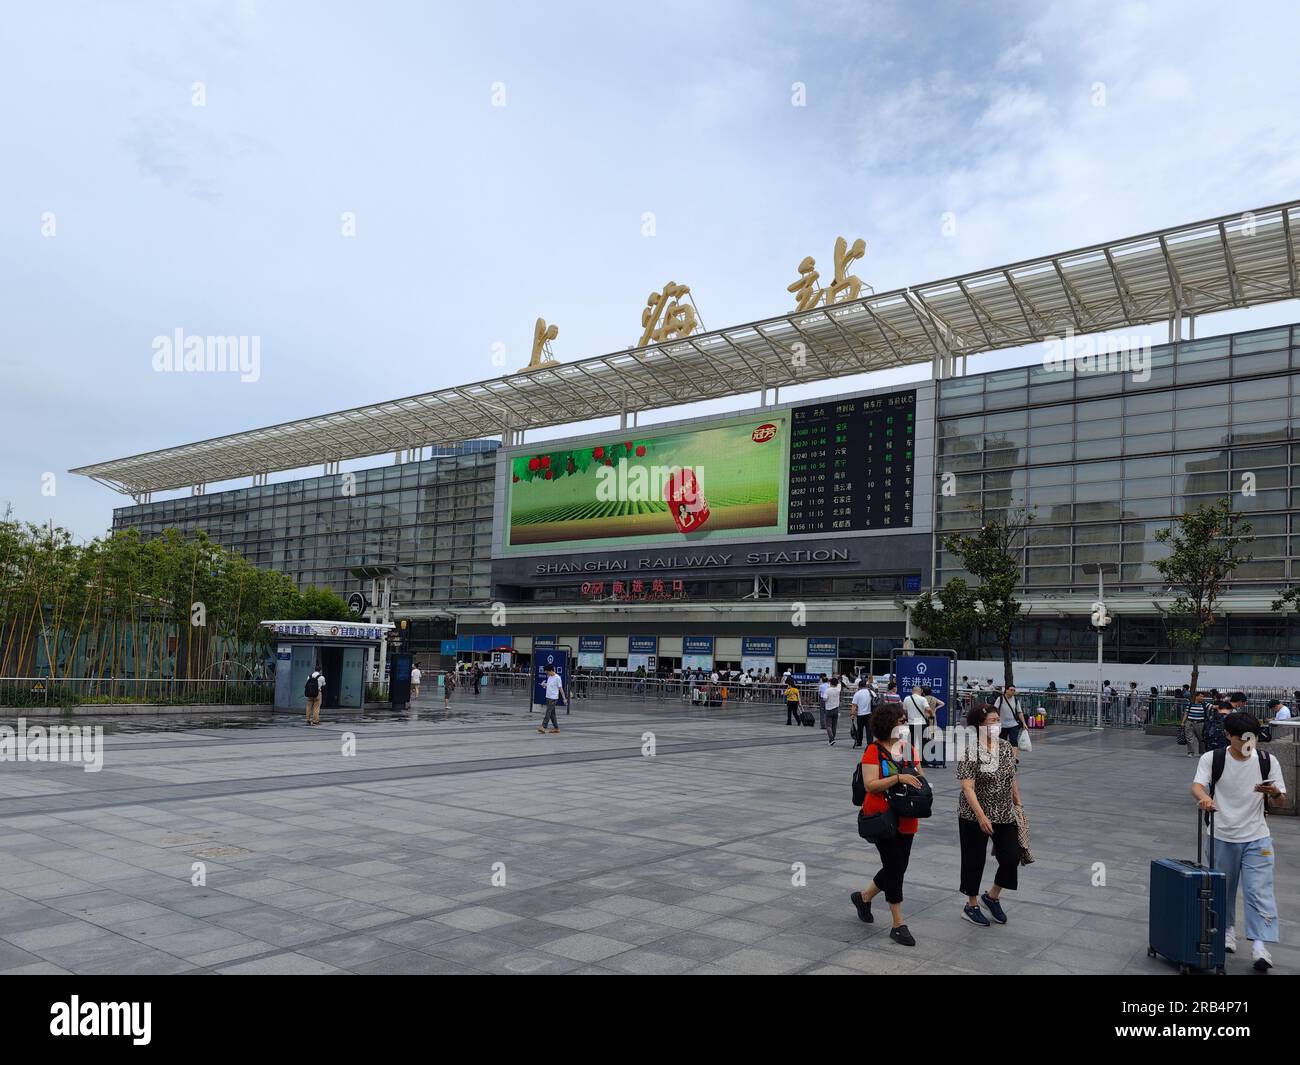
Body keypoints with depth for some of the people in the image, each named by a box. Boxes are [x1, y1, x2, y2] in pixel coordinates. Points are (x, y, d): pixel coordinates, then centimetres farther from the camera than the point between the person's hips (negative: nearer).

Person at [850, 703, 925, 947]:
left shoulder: (907, 748, 7)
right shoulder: (874, 751, -13)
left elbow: (918, 775, 18)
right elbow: (871, 785, -20)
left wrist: (920, 778, -5)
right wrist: (899, 778, -29)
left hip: (906, 819, 7)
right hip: (883, 817, -7)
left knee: (898, 867, 13)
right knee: (895, 868, -3)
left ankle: (863, 897, 37)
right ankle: (898, 925, 8)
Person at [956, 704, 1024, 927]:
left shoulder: (1006, 748, 3)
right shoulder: (970, 752, -17)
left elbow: (1012, 779, 14)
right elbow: (968, 787, -20)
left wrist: (1018, 804, 12)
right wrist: (981, 816, -25)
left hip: (1005, 816, 6)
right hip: (974, 817, -5)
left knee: (1012, 857, 2)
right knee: (975, 861, 6)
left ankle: (992, 896, 26)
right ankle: (971, 906, 25)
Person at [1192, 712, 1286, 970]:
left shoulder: (1267, 762, -2)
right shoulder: (1212, 759, -7)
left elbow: (1279, 803, 1)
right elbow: (1197, 785, -20)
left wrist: (1274, 792, -23)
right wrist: (1204, 797, -44)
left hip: (1257, 838, 0)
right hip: (1222, 837, 0)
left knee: (1259, 891, -8)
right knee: (1223, 888, 13)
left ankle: (1259, 945, -8)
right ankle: (1227, 930, 32)